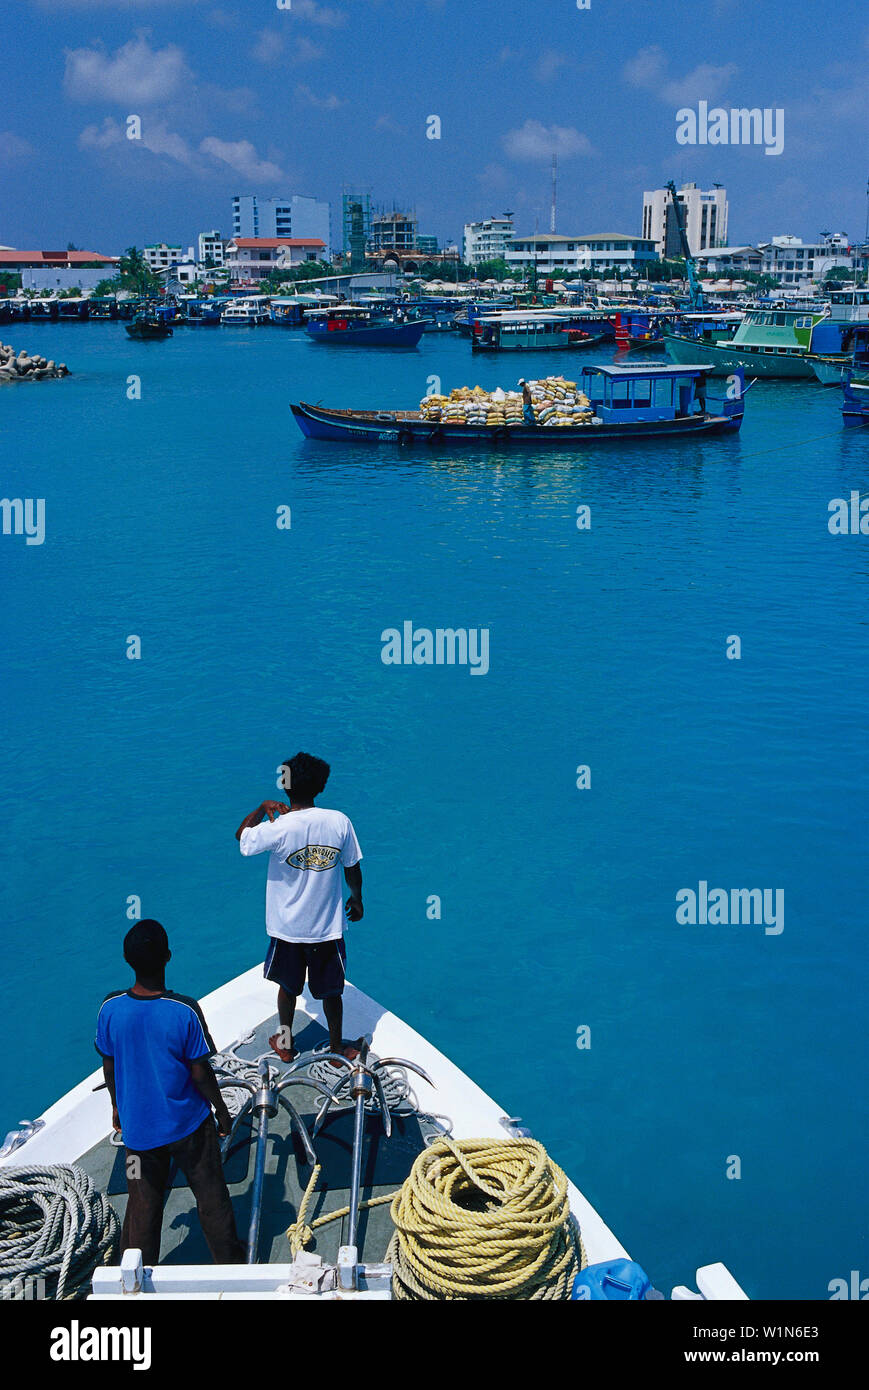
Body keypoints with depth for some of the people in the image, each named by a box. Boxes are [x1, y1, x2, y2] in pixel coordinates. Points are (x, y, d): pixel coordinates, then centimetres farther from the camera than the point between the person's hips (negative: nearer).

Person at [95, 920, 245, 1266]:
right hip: (188, 1122, -2)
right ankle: (230, 1263, 33)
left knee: (142, 1205, 18)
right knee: (211, 1197, 17)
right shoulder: (185, 1011, -23)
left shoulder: (110, 1008, -15)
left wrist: (117, 1106, 16)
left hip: (137, 1124, 2)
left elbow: (109, 1067, -2)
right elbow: (200, 1072, -14)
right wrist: (221, 1108, 3)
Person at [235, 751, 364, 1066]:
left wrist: (263, 808, 6)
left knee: (288, 986, 21)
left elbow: (241, 837, -1)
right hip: (328, 925, 1)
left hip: (288, 927, -1)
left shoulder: (278, 828, -20)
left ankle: (285, 1044, 37)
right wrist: (356, 898, 16)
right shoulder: (339, 821, -13)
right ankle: (337, 1047, 31)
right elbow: (353, 868, -1)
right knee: (331, 990, 17)